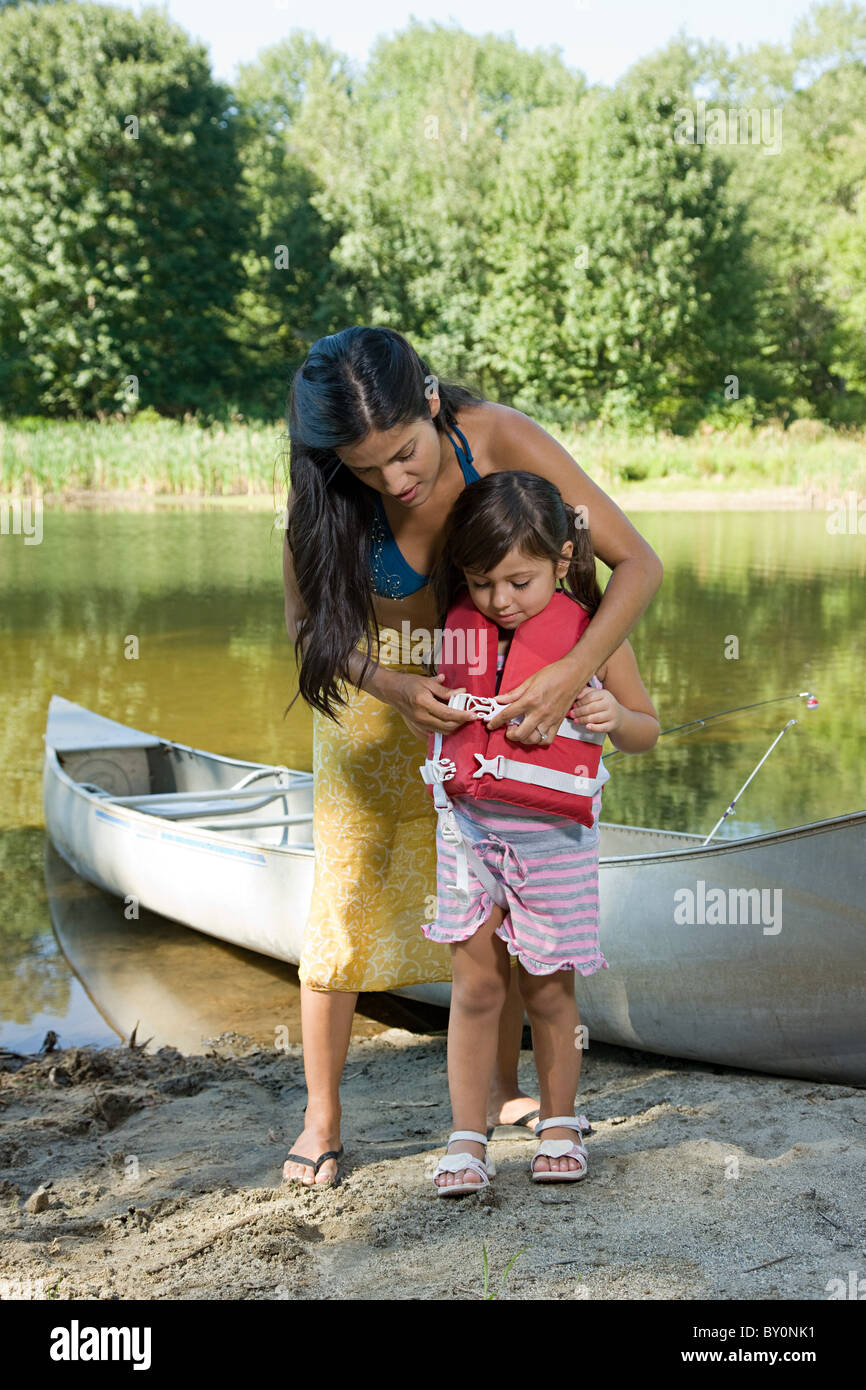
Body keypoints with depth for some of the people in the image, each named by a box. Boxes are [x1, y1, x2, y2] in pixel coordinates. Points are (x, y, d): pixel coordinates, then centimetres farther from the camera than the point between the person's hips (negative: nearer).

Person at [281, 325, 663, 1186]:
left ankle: (500, 1092, 24)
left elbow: (637, 564, -29)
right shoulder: (325, 496, -29)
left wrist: (571, 674, -42)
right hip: (375, 690, -1)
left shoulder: (499, 439, -32)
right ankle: (320, 1120, 8)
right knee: (346, 890, -3)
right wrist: (395, 688, -32)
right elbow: (305, 623, -15)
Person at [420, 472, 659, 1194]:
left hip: (555, 836, -2)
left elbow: (646, 728, 2)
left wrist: (614, 717, -19)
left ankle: (560, 1124, 28)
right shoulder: (459, 626, -2)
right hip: (469, 828, 2)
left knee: (547, 991, 9)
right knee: (475, 983, 4)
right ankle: (468, 1137, 14)